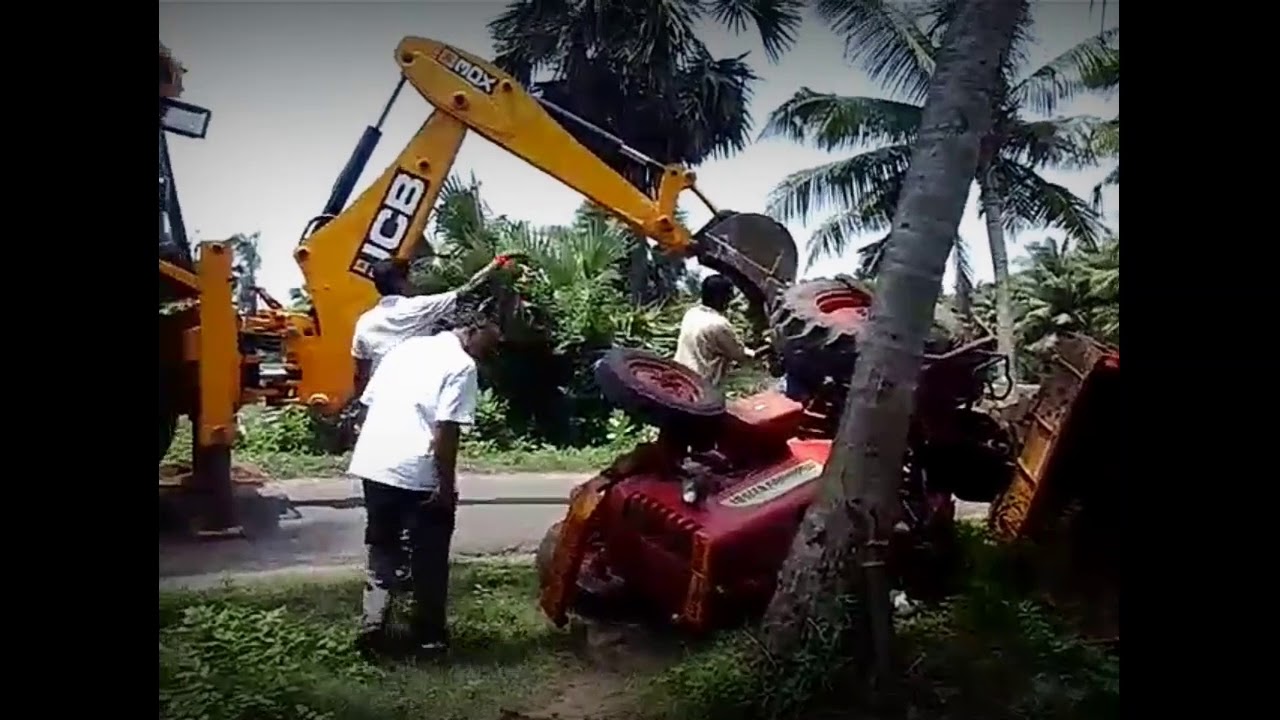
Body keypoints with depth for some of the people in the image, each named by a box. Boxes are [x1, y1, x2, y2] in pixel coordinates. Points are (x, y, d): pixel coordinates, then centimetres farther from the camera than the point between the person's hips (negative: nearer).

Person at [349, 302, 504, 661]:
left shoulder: (406, 347, 16)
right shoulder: (462, 366, -7)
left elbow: (369, 401, 17)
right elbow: (446, 430, -16)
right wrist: (447, 486, -11)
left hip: (373, 464, 7)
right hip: (418, 474, -6)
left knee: (381, 547, 19)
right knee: (428, 557, 9)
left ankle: (372, 627, 12)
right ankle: (428, 634, 19)